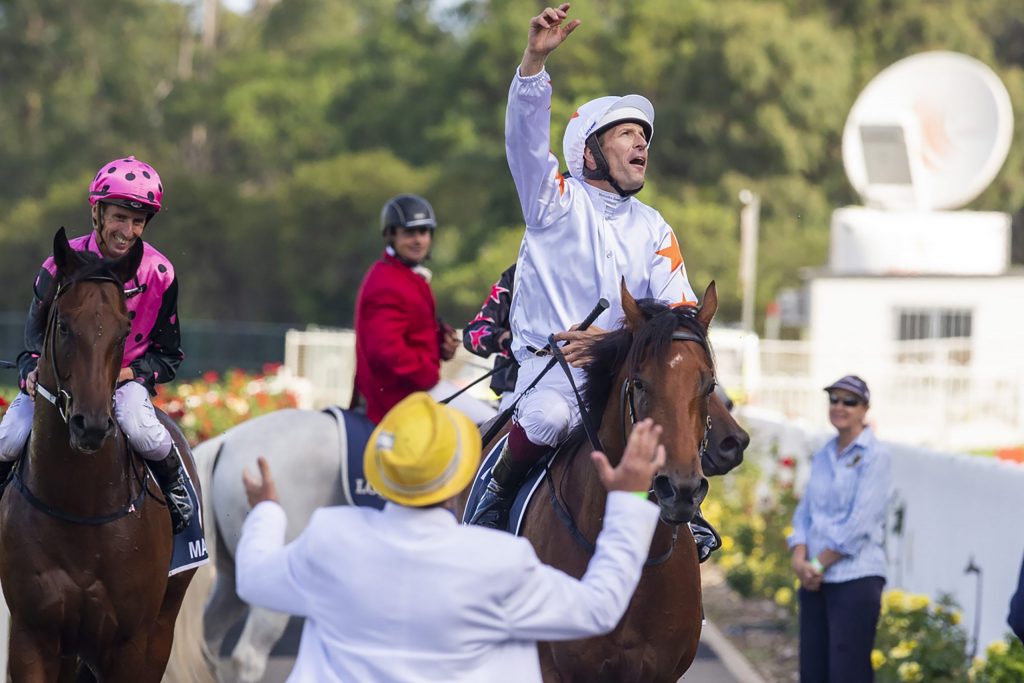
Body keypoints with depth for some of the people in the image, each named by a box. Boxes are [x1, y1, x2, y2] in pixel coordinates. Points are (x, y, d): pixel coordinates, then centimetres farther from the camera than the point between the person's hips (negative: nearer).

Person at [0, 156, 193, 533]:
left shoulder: (159, 273, -10)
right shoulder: (60, 268, -13)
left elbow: (168, 355, 0)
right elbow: (35, 343, 0)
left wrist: (129, 372, -18)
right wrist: (32, 374, -22)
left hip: (127, 377, 0)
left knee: (140, 431, -32)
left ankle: (175, 483, 1)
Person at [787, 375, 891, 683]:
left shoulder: (873, 457, -6)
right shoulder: (822, 457, 15)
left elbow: (860, 523, -13)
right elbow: (804, 513, 13)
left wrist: (818, 564, -11)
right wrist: (800, 559, -5)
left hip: (856, 579, -7)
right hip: (816, 581, 7)